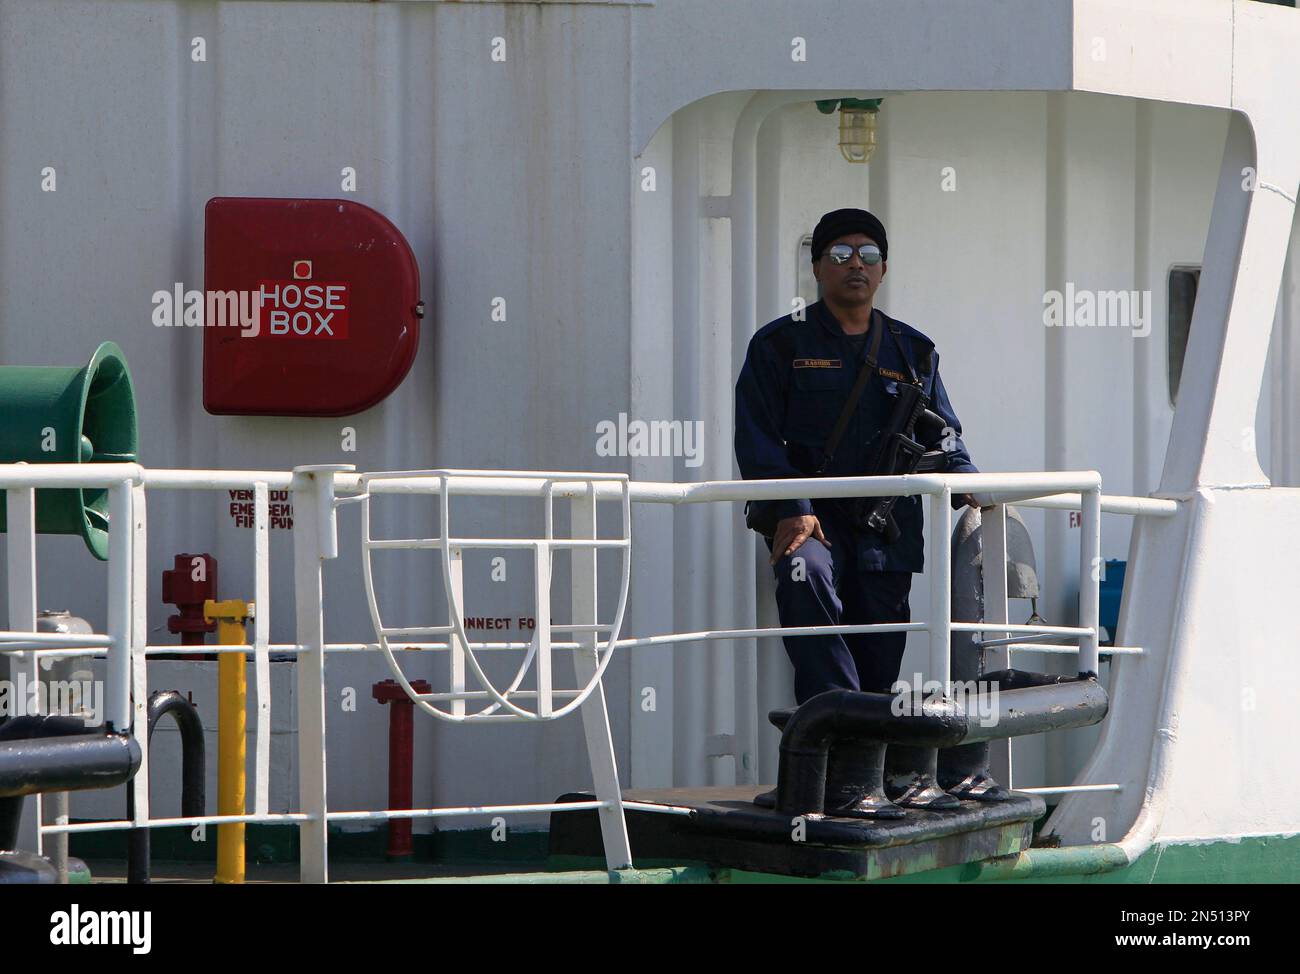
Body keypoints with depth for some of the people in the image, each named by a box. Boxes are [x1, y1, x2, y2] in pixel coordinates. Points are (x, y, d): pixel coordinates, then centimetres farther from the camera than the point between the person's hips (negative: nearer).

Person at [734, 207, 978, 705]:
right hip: (809, 516, -4)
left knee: (881, 655, 0)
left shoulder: (913, 352, 17)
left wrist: (966, 485, -5)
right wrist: (790, 509, -17)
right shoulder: (781, 344, 6)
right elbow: (756, 436, -2)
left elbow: (943, 435, 18)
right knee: (806, 575, -35)